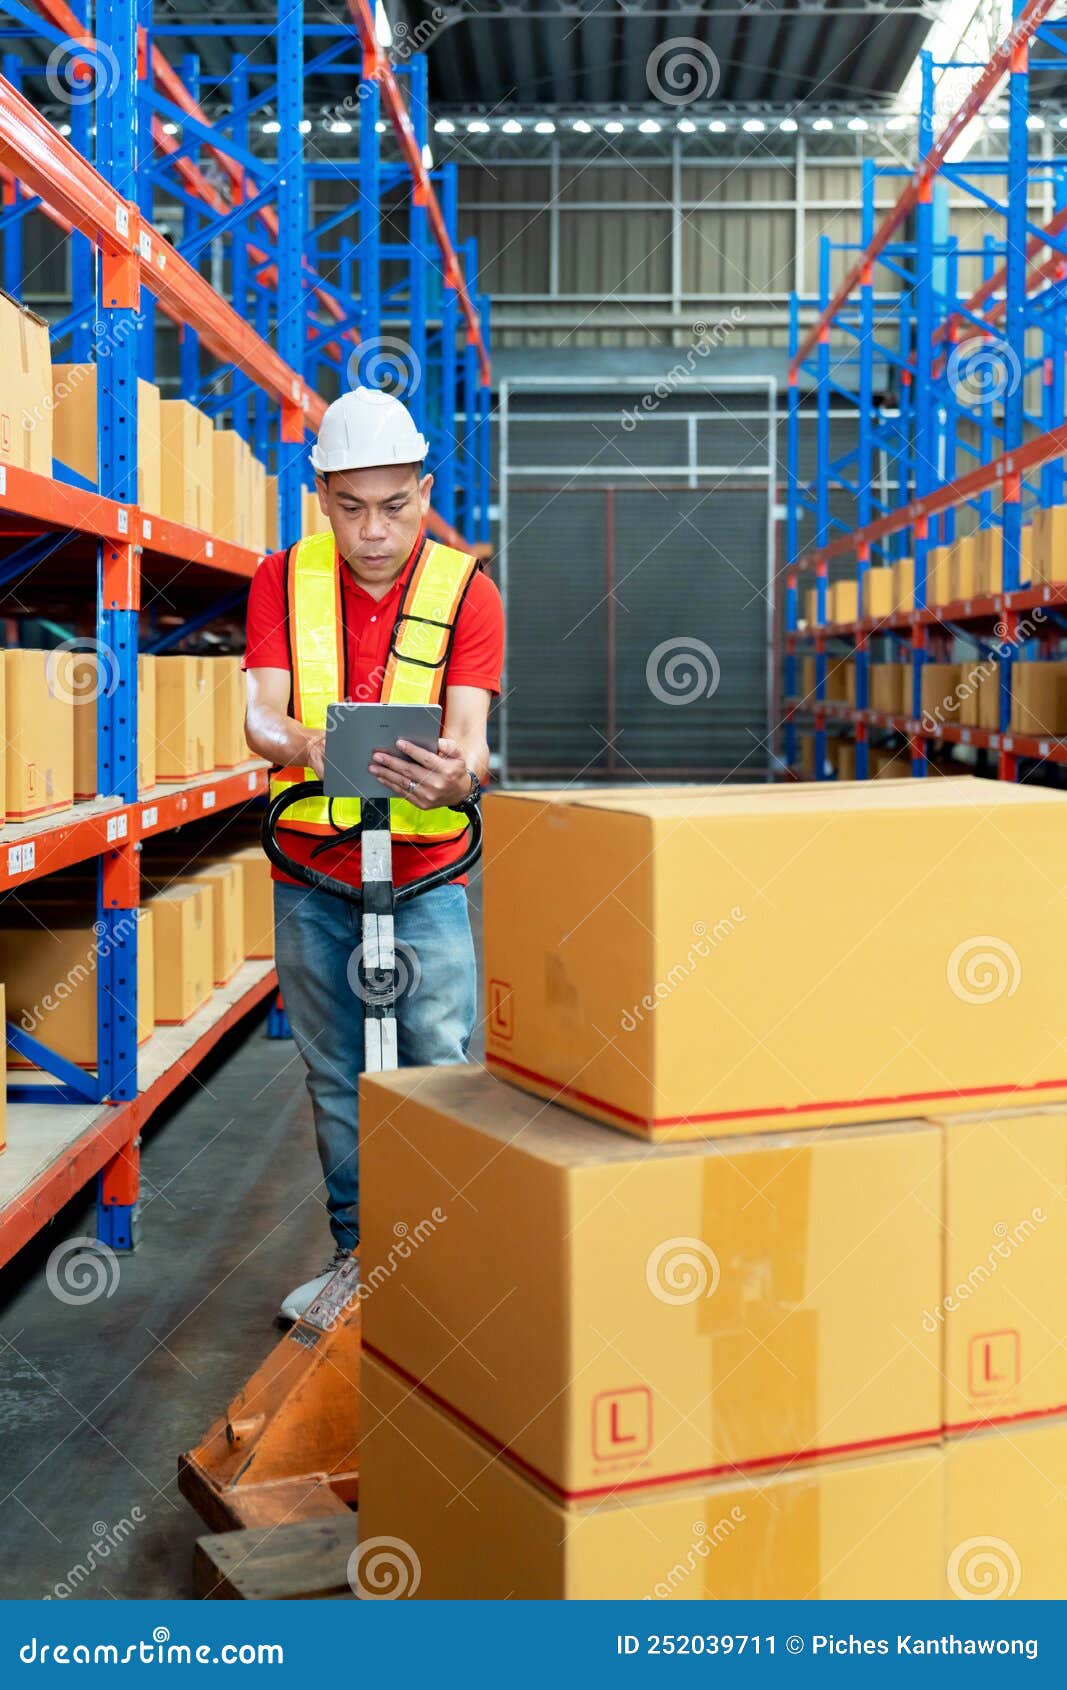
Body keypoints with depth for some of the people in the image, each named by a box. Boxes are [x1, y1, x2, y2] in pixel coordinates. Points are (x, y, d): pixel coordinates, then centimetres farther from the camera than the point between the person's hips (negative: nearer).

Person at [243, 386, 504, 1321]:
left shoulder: (467, 590, -4)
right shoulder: (284, 580, 1)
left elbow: (469, 732, -15)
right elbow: (261, 712, -10)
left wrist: (456, 776, -40)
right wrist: (303, 745, -34)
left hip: (426, 874, -2)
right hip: (311, 874, 2)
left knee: (440, 1069, -6)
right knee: (336, 1077, 11)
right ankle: (355, 1251, 26)